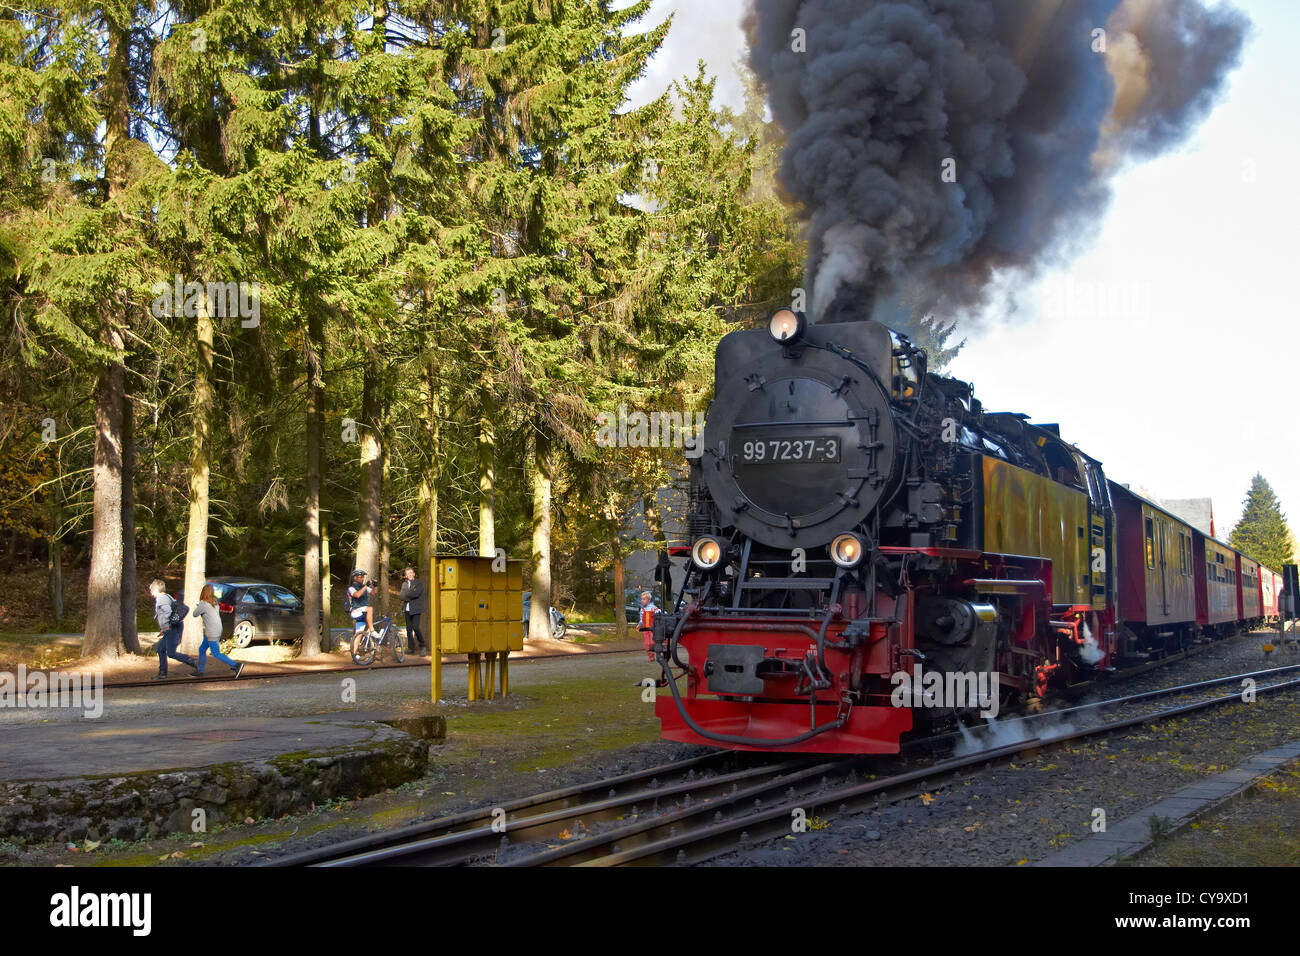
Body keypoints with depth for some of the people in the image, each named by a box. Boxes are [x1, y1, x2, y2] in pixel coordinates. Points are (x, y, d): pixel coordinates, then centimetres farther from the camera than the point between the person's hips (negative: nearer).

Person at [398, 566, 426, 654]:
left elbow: (415, 594, -15)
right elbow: (401, 596, 5)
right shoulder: (404, 584, 15)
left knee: (415, 627, -14)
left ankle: (422, 646, 1)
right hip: (407, 610, 5)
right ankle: (411, 648, 13)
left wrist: (406, 595, -5)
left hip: (416, 610, -5)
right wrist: (410, 596, -10)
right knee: (409, 629, 5)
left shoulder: (419, 583, 0)